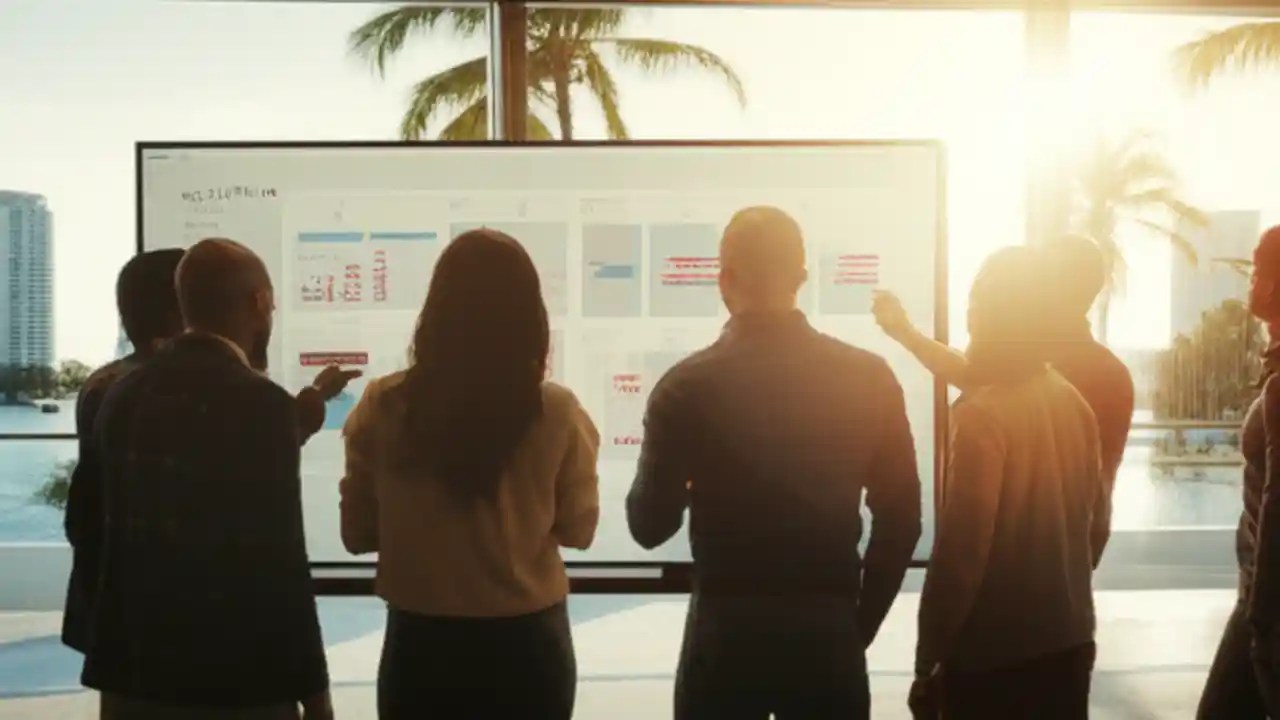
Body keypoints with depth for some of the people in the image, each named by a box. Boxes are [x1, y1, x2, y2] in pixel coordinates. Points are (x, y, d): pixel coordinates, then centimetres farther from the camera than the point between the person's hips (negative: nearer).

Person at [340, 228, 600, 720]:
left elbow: (357, 533, 1)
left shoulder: (384, 407, -10)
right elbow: (577, 529, 1)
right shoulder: (555, 412, -12)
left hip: (420, 648, 0)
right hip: (528, 646, 0)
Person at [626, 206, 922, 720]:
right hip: (829, 630, 2)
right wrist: (860, 623, 11)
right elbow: (900, 518, 1)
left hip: (725, 631, -1)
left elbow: (649, 525, -4)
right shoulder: (868, 378, -3)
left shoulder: (689, 387, -9)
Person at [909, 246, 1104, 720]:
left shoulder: (982, 413, -18)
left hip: (992, 653, -7)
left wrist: (928, 662, -13)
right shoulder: (1076, 404, 4)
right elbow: (1096, 518, 13)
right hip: (1069, 641, 7)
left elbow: (960, 548, -20)